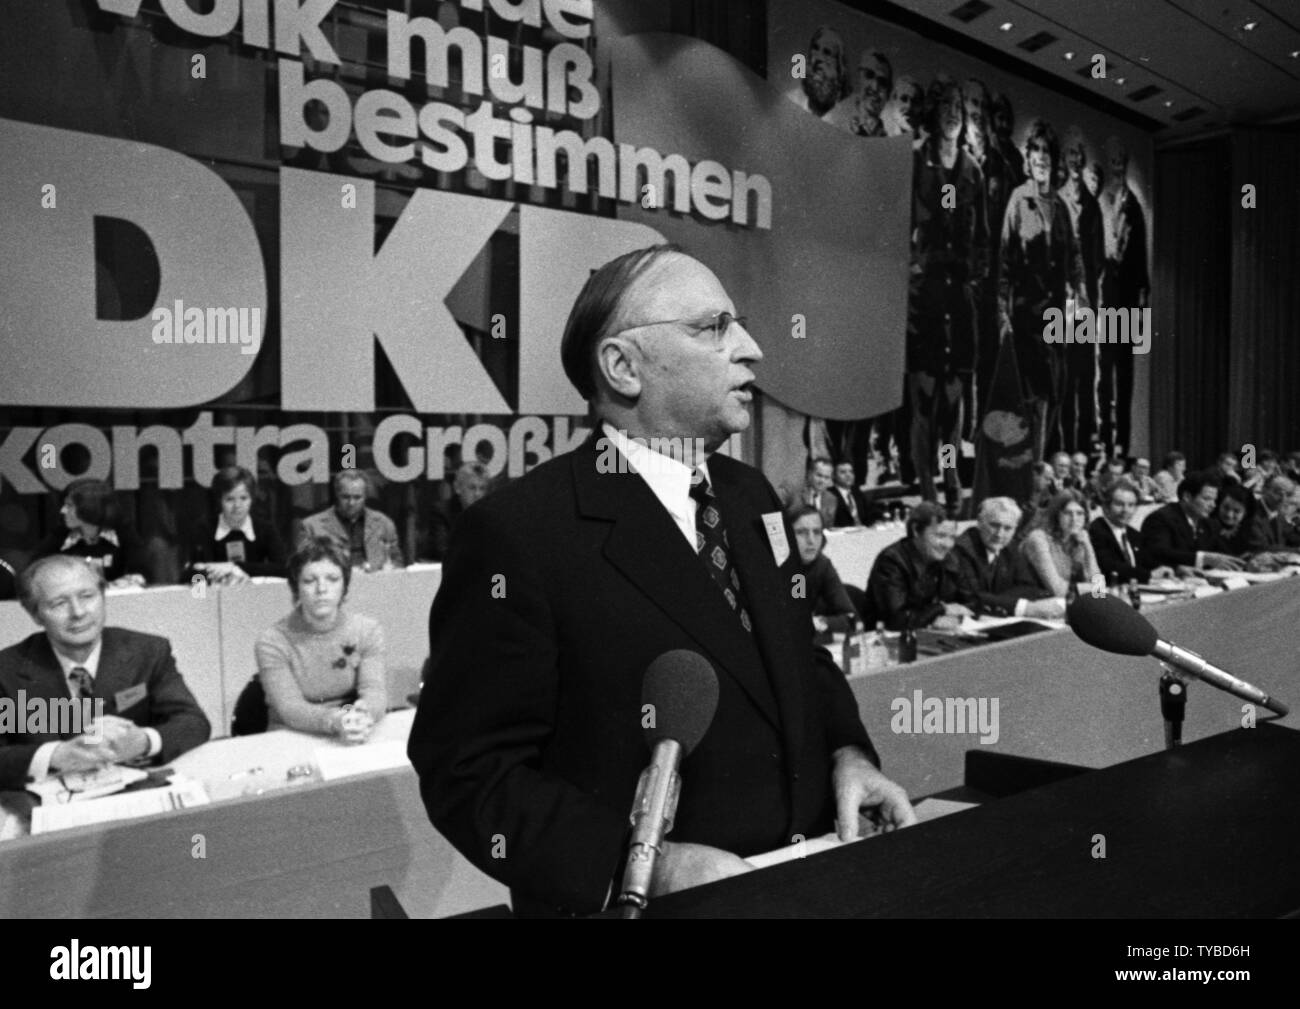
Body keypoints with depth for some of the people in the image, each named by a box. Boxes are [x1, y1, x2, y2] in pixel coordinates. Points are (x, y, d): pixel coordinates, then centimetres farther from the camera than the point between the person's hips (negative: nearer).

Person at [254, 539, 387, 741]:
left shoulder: (368, 630, 2)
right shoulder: (272, 642, -6)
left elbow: (375, 691, -9)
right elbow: (289, 707, -15)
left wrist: (363, 713, -33)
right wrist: (334, 722, -34)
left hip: (355, 740, 1)